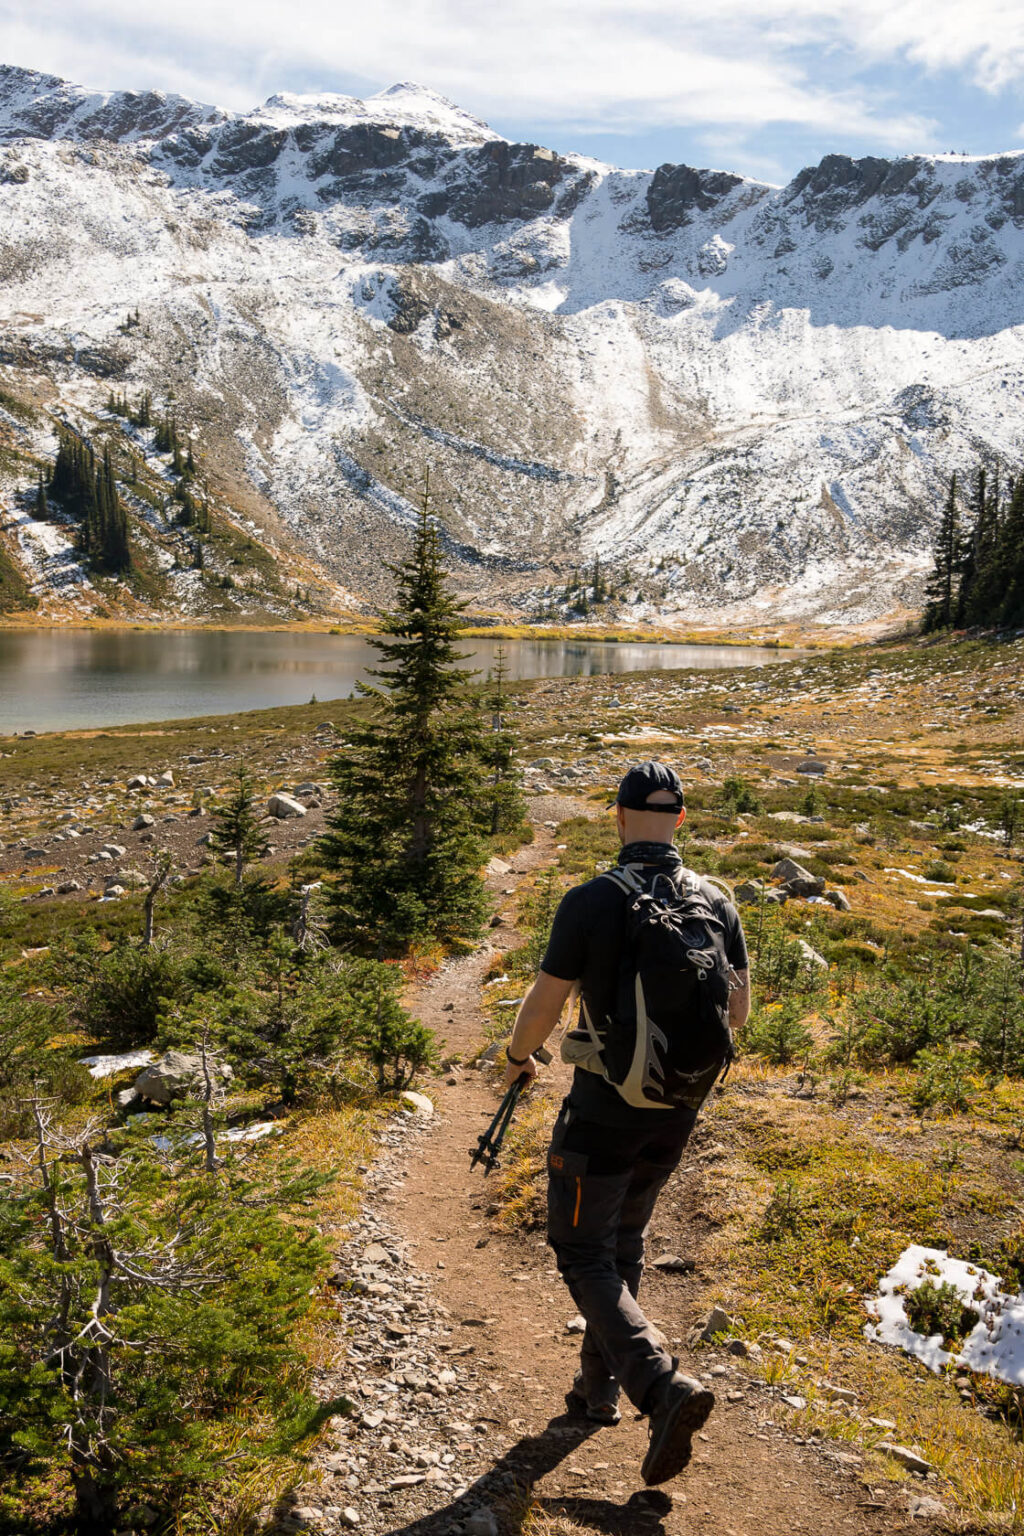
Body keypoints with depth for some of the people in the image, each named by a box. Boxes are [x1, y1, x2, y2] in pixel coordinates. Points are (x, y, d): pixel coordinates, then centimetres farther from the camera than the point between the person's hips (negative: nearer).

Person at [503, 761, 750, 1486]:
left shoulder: (589, 901, -18)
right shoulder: (717, 902, -3)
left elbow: (543, 1006, -13)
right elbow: (739, 1009, 5)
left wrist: (518, 1056, 8)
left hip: (604, 1107, -5)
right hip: (678, 1108, 6)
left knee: (584, 1253, 7)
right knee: (624, 1241, 23)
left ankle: (664, 1387, -10)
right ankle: (600, 1386, 32)